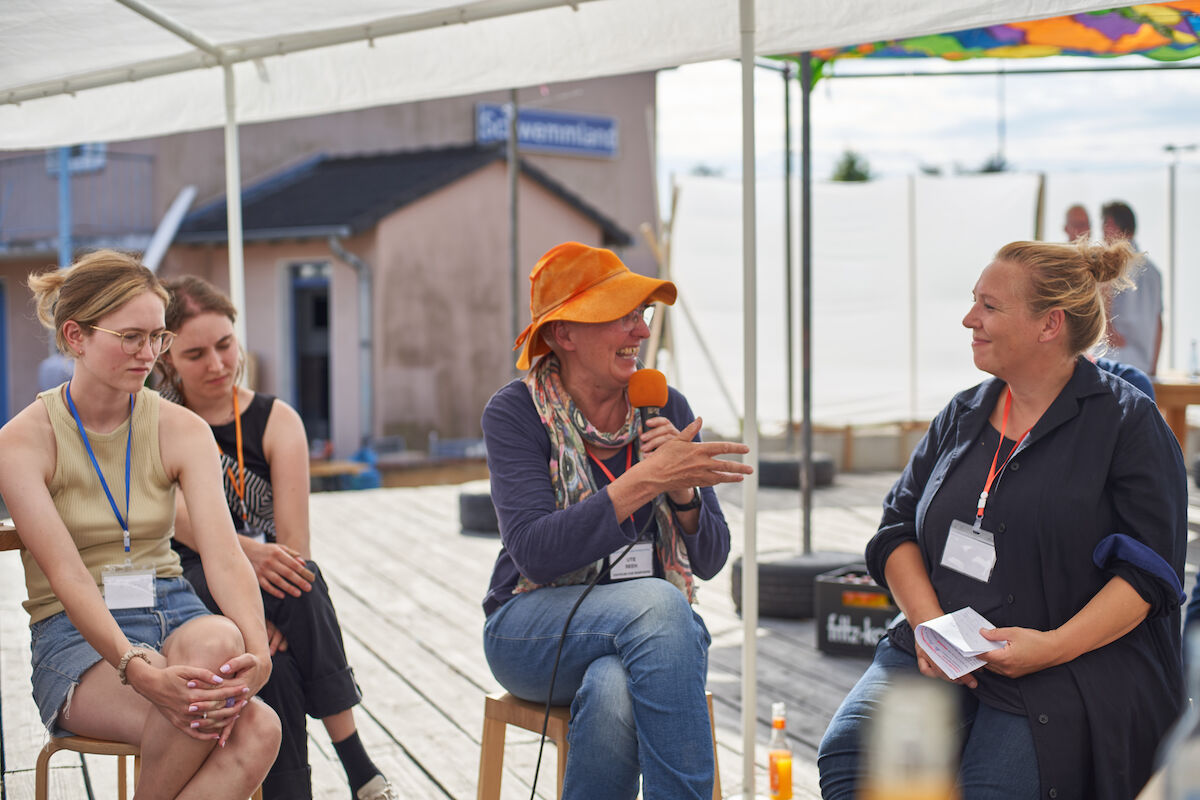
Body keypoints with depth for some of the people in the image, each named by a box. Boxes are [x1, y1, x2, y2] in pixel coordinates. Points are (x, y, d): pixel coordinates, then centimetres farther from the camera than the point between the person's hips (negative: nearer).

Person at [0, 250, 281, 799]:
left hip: (174, 613, 4)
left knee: (256, 732, -32)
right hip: (75, 636, -3)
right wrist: (138, 669, -36)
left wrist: (257, 652, -31)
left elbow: (224, 556, -11)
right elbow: (67, 576, -19)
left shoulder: (182, 430, 2)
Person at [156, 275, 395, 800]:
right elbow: (170, 510, -19)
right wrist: (243, 551, -37)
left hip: (264, 583, 2)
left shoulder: (275, 421, 4)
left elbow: (293, 539, -9)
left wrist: (275, 614, -27)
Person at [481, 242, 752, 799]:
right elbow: (535, 552, -22)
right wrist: (646, 480, -27)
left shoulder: (665, 408, 4)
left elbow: (709, 561, 4)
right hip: (534, 625, -2)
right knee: (656, 602, -34)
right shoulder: (516, 413, -6)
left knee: (614, 693, -35)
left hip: (652, 628, 2)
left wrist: (682, 491, -16)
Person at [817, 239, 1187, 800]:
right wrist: (929, 626, -6)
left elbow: (1150, 570, -6)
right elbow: (897, 529, 13)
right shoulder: (962, 416, 16)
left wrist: (1055, 646, -19)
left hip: (1074, 673, -4)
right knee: (848, 754, -22)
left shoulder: (1127, 422, 0)